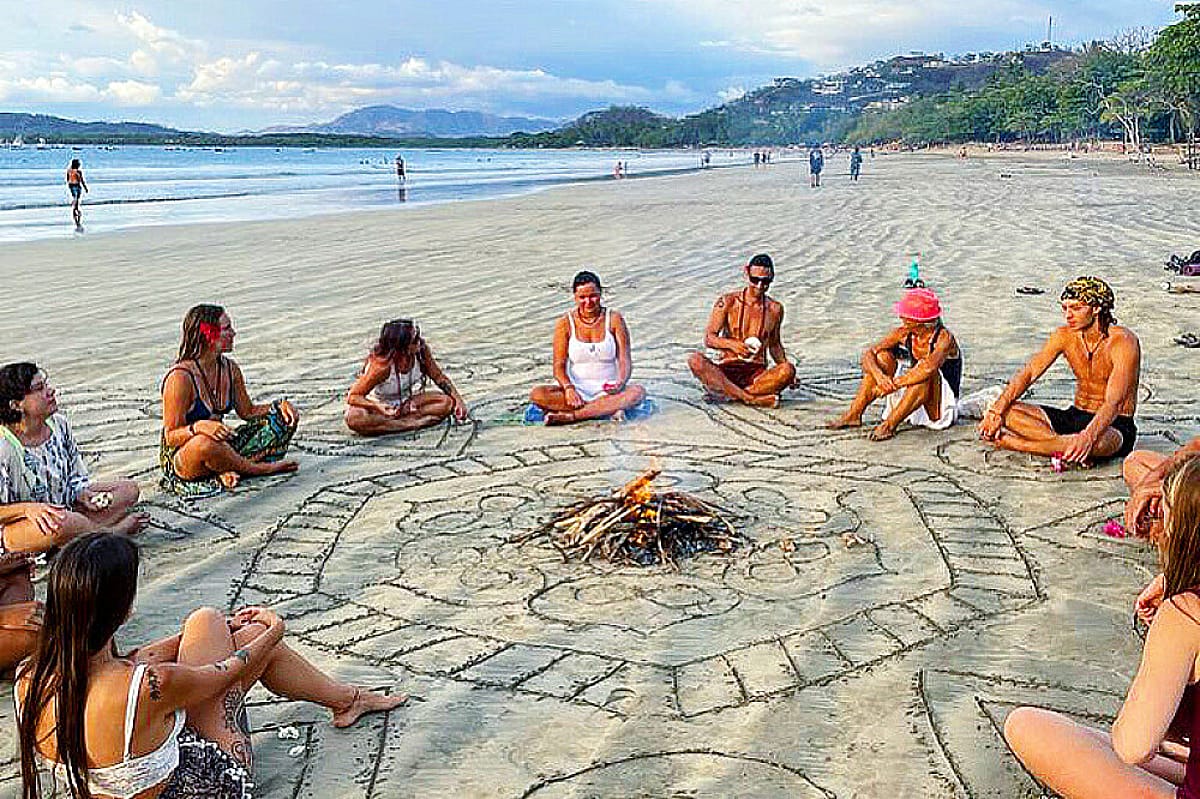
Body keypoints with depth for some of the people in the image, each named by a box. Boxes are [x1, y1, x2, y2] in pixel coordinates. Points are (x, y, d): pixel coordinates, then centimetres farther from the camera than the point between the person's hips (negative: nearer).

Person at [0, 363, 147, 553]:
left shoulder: (59, 424, 1)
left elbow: (76, 478, 11)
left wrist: (82, 494, -10)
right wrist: (28, 508, -34)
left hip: (65, 508, 8)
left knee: (128, 489, -3)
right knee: (64, 522, -42)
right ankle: (111, 532, -10)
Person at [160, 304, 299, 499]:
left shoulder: (230, 369, 2)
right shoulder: (180, 377, -21)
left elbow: (247, 411, 12)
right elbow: (171, 436, -20)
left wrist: (279, 405, -6)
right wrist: (199, 427, -41)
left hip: (221, 445, 7)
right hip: (179, 458, -7)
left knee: (286, 419, -1)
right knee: (205, 442, -44)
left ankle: (228, 469, -16)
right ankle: (258, 468, -15)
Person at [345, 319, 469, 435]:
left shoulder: (422, 351, -18)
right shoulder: (382, 364, -30)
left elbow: (439, 377, -2)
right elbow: (353, 397, -26)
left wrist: (458, 399, -16)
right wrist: (379, 407, -44)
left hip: (407, 403, 3)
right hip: (380, 404, -3)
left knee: (448, 401, -19)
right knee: (354, 419, -37)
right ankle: (416, 423, -30)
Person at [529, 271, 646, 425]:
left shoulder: (614, 319, 2)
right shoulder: (565, 323, 1)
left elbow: (625, 360, -3)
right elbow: (559, 365, -4)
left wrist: (620, 383, -24)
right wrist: (568, 388, -25)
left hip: (607, 389, 0)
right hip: (576, 389, 0)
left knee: (637, 392, -32)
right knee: (536, 395, -27)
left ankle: (569, 416, -33)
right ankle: (609, 409, -30)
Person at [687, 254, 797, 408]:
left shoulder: (775, 309, 9)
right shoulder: (728, 302, 1)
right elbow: (708, 339, -3)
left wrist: (786, 371, 5)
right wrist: (731, 344, -23)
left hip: (757, 374, 1)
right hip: (725, 371, -1)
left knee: (788, 369, -29)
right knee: (695, 360, -31)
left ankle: (725, 393, -31)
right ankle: (754, 398, -38)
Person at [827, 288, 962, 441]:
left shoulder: (944, 337, -21)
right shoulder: (902, 333, -5)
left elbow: (928, 368, -40)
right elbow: (868, 354, -11)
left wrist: (893, 384, -35)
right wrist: (880, 376, -31)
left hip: (939, 409, -6)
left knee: (925, 372, -34)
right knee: (882, 356, -8)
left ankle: (889, 425, -32)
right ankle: (854, 415, -11)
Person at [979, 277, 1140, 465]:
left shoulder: (1124, 341, -18)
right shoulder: (1065, 336, 0)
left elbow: (1113, 403, -30)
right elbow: (1027, 374, -7)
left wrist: (1088, 436, -48)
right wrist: (996, 412, -22)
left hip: (1115, 424, -6)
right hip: (1075, 417, 6)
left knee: (1096, 442, -44)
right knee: (1004, 411, -15)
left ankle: (1008, 442, -32)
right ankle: (1068, 449, -28)